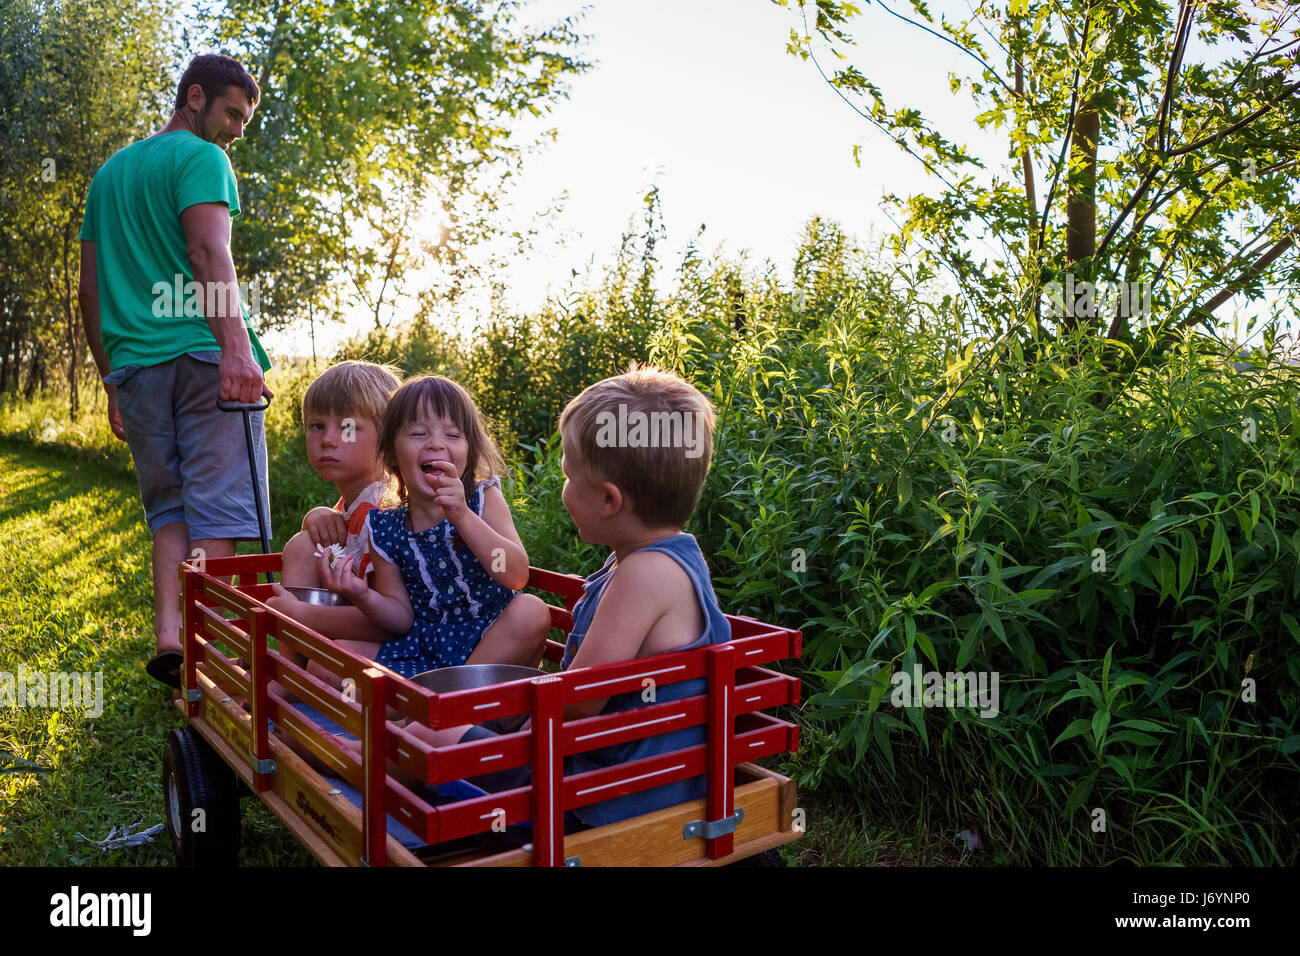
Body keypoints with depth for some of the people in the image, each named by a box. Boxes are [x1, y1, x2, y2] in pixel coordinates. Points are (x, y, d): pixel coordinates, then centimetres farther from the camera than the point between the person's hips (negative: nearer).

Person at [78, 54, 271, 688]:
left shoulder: (108, 172, 25)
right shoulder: (200, 157, 2)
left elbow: (89, 289, 23)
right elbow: (208, 250, -16)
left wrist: (111, 381, 24)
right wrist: (236, 345, -28)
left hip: (135, 365, 7)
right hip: (201, 354, -7)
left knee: (170, 509, 12)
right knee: (218, 509, -6)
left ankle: (168, 636, 1)